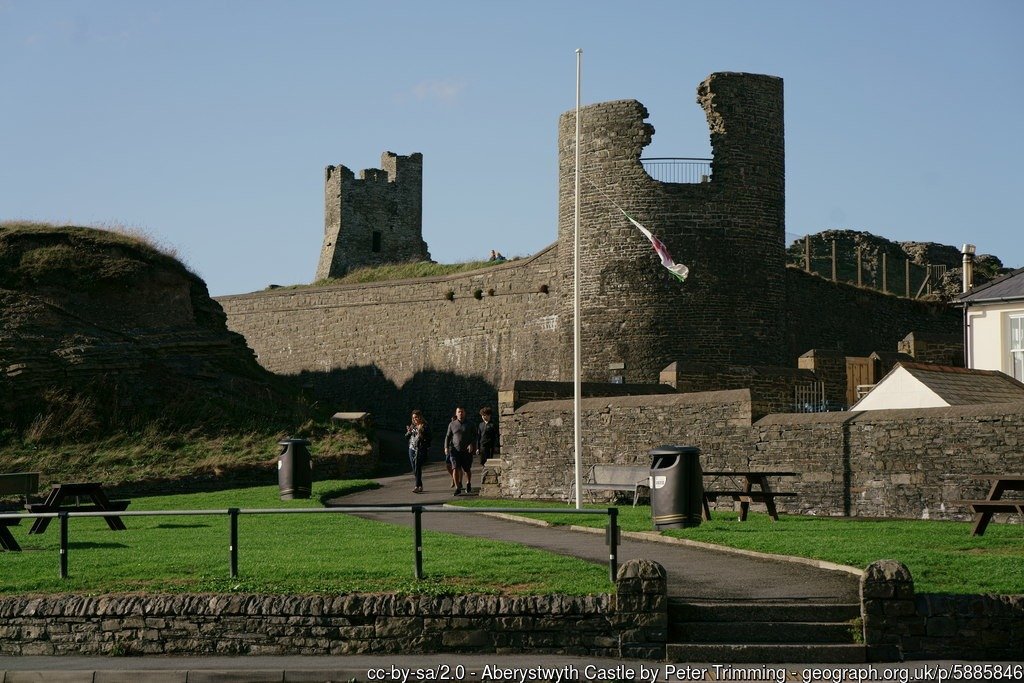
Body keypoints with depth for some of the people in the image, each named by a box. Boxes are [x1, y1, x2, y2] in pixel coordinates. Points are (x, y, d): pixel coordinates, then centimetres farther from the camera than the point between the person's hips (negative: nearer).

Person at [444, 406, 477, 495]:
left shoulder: (469, 425, 6)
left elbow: (474, 436, 6)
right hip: (455, 450, 0)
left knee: (467, 469, 10)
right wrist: (446, 447, -3)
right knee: (456, 468, -13)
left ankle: (468, 484, 36)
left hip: (467, 451, 0)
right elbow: (448, 436, 10)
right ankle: (458, 488, -14)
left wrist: (472, 444, -12)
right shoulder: (452, 424, 8)